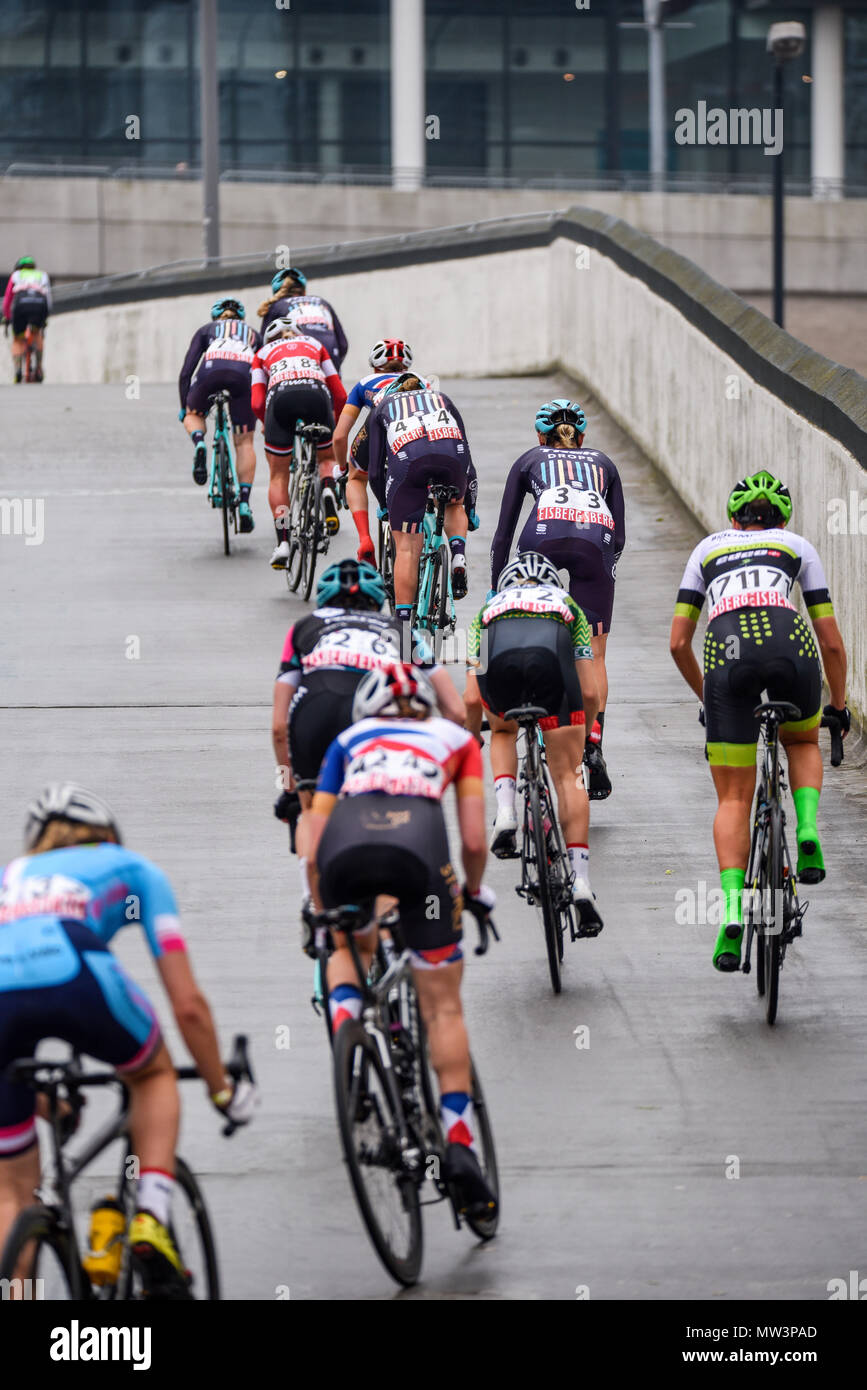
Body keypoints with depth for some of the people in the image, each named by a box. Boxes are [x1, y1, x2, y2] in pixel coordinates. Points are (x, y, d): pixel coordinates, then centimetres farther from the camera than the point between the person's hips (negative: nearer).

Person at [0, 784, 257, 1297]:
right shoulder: (132, 869, 33)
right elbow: (187, 1003, 27)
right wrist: (223, 1090, 42)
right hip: (71, 974, -3)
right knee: (154, 1072, 32)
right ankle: (152, 1225, 14)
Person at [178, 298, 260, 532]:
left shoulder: (206, 330, 33)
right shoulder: (253, 334, 38)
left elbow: (186, 371, 24)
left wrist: (184, 407, 32)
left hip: (211, 371, -1)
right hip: (245, 374, 1)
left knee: (193, 414, 30)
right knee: (244, 443, 13)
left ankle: (199, 443, -4)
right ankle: (244, 504, 4)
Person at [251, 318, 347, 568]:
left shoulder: (264, 353, 31)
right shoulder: (314, 344, 35)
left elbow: (257, 403, 17)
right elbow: (340, 395, 26)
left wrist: (269, 424, 37)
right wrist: (336, 426, 43)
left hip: (281, 396, -1)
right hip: (316, 392, 1)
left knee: (279, 475, 13)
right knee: (326, 457, 26)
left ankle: (282, 543, 1)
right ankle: (328, 490, -7)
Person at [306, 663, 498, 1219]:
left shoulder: (349, 741, 34)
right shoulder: (456, 739, 33)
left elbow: (314, 850, 28)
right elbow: (475, 842, 24)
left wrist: (321, 915, 41)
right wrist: (475, 891, 43)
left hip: (345, 839, 1)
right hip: (416, 839, -1)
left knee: (349, 945, 36)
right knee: (444, 1007, 10)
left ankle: (345, 1030, 9)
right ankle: (460, 1143, 3)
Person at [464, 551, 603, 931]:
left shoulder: (490, 608, 41)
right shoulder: (567, 605, 41)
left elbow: (472, 699, 35)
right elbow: (589, 693, 33)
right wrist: (581, 740, 51)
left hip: (500, 659, 1)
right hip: (552, 658, -1)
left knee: (503, 731, 36)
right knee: (568, 776, 10)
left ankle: (505, 814, 13)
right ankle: (581, 882, 1)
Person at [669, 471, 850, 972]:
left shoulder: (708, 549, 31)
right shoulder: (798, 546, 28)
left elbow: (679, 643, 26)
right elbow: (831, 640, 24)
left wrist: (707, 696, 41)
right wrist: (839, 703, 39)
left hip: (728, 652, 0)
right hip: (790, 645, 0)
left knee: (733, 800, 9)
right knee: (803, 743, 32)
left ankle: (733, 910, -10)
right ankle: (808, 830, 5)